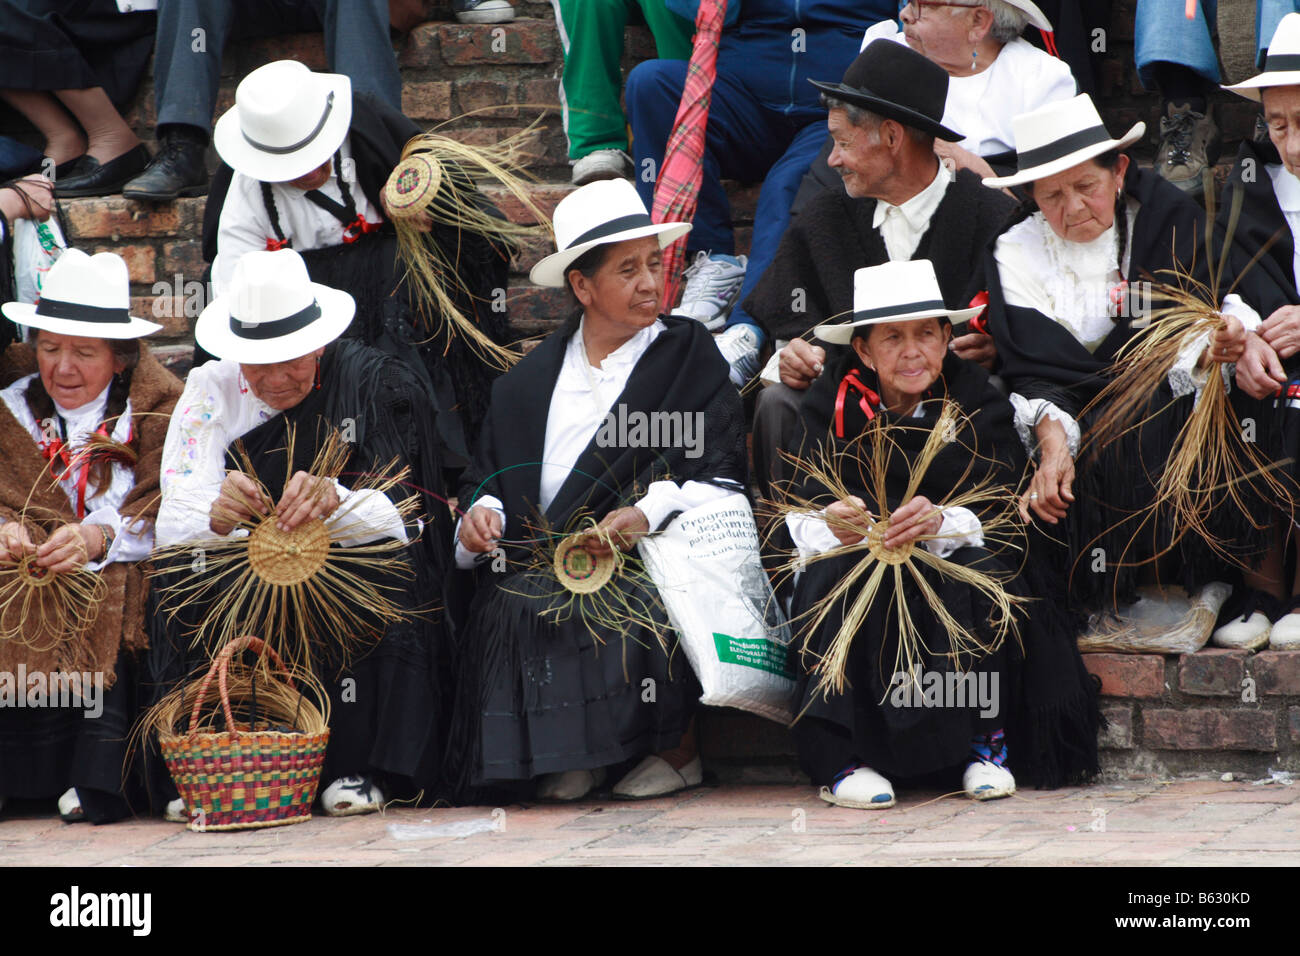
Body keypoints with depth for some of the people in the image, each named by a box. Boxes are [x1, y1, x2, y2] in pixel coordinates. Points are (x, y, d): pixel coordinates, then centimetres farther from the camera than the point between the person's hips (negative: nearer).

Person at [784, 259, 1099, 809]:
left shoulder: (977, 402, -5)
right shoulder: (831, 404, -5)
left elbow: (998, 509, -15)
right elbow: (805, 517, -13)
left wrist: (942, 522, -37)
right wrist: (835, 524, -37)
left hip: (952, 565, 0)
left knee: (983, 575, -31)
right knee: (838, 579, -31)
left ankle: (986, 743, -18)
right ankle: (842, 758, -28)